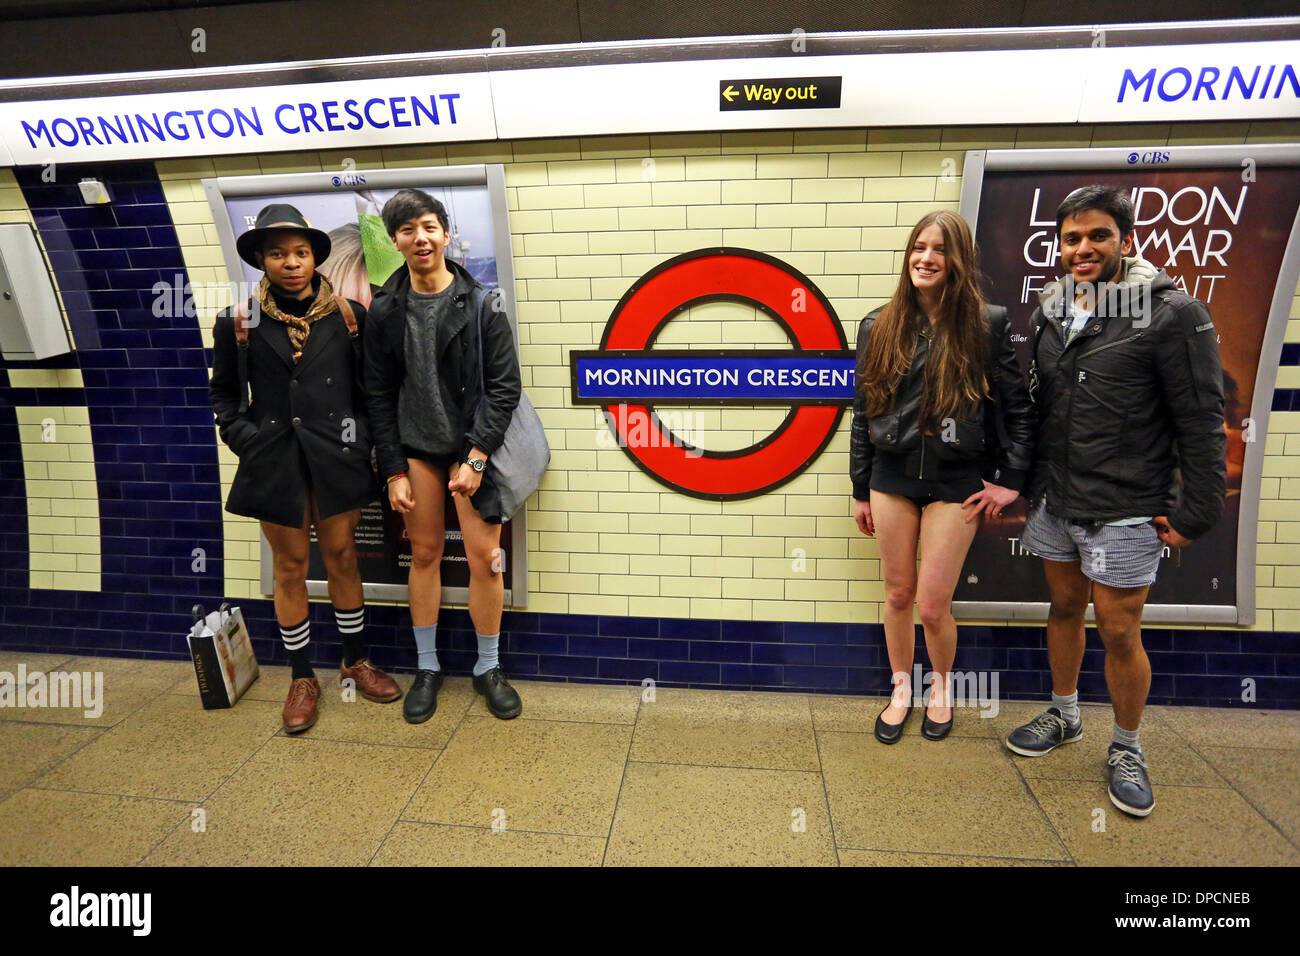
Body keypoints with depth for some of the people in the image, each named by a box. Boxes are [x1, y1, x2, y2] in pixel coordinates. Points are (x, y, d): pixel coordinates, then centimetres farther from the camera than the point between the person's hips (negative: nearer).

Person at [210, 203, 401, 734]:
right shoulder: (239, 322, 0)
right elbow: (223, 394, 10)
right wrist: (245, 438, -2)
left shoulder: (346, 315, 0)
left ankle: (356, 662, 29)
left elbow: (368, 386, 6)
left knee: (342, 559, 10)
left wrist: (364, 435, -4)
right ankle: (302, 679, 26)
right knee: (290, 567, 10)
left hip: (335, 458, 0)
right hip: (274, 462, 0)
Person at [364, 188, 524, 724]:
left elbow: (504, 386, -7)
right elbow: (380, 396, 5)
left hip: (473, 447, -2)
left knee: (484, 558, -1)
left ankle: (488, 669, 19)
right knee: (424, 554, 10)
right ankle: (427, 669, 27)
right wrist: (394, 471, -1)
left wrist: (476, 457, -14)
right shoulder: (385, 311, 3)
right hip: (414, 448, 2)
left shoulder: (481, 303, -4)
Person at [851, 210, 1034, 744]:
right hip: (893, 475, 2)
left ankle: (942, 688, 32)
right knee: (898, 594, 12)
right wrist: (860, 490, 7)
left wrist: (1011, 480, 0)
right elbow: (862, 412, 6)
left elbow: (1019, 407, 2)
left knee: (933, 605, 0)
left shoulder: (987, 324, -3)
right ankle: (901, 691, 34)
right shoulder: (879, 327, 4)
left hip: (956, 480, -2)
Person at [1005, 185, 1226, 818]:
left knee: (1119, 633, 5)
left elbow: (1201, 424, -10)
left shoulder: (1172, 315, -11)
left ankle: (1126, 748, 28)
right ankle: (1064, 716, 39)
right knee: (1064, 607, 18)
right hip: (1053, 502, 5)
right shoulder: (1048, 314, 5)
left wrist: (1195, 513, -11)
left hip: (1124, 512, -5)